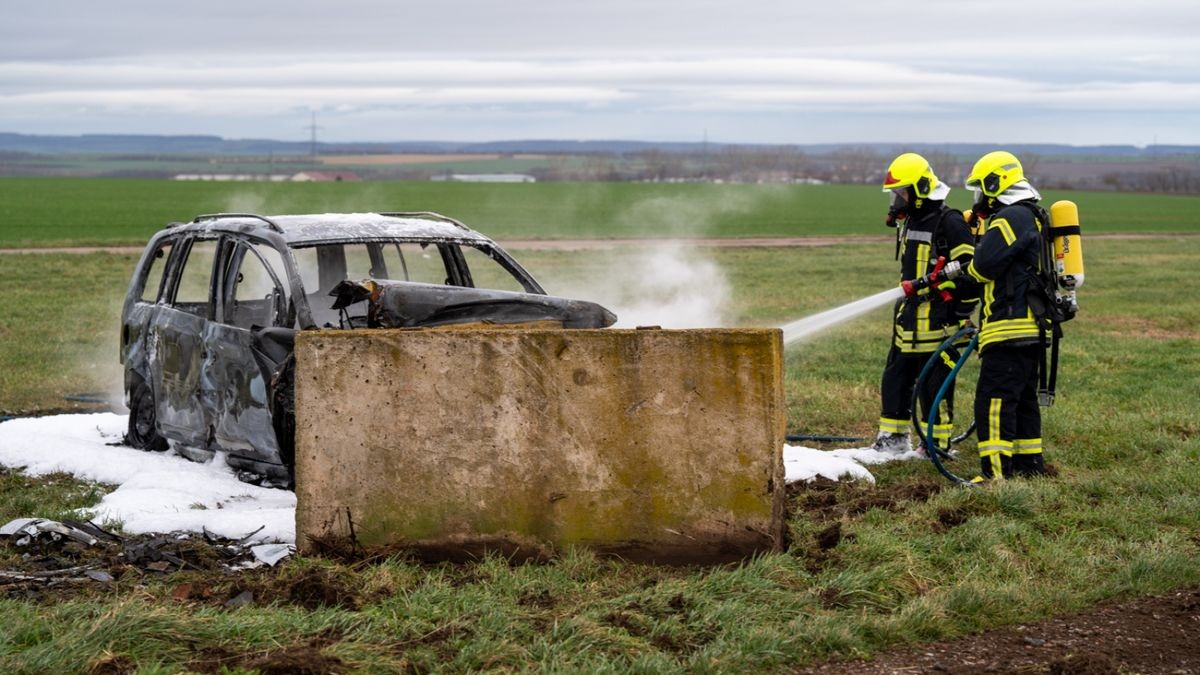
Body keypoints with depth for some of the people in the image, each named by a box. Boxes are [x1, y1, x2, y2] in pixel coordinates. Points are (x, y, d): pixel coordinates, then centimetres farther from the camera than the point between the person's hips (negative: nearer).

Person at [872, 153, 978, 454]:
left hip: (938, 319, -9)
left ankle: (938, 443, 8)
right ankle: (894, 438, 21)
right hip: (910, 316, 9)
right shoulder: (910, 221, 15)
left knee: (935, 383, -2)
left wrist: (963, 311, -16)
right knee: (895, 378, 12)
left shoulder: (950, 223, -15)